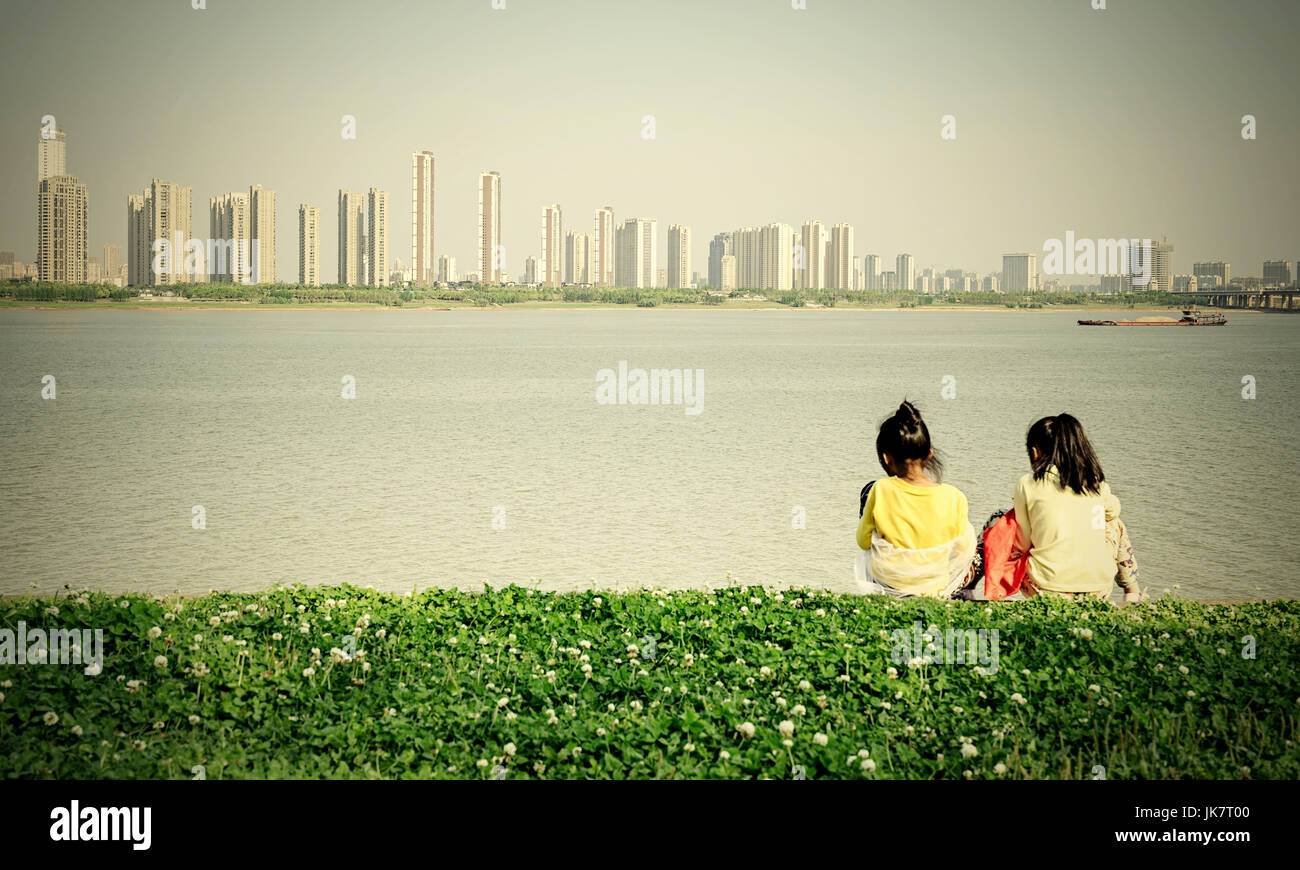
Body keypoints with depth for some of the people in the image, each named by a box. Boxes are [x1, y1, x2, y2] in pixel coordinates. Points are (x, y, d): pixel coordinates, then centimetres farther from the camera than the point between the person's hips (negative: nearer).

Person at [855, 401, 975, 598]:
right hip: (938, 586, 0)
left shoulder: (880, 491, -22)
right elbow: (963, 549, -8)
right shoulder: (954, 498, -21)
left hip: (886, 582, 0)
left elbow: (863, 542, -7)